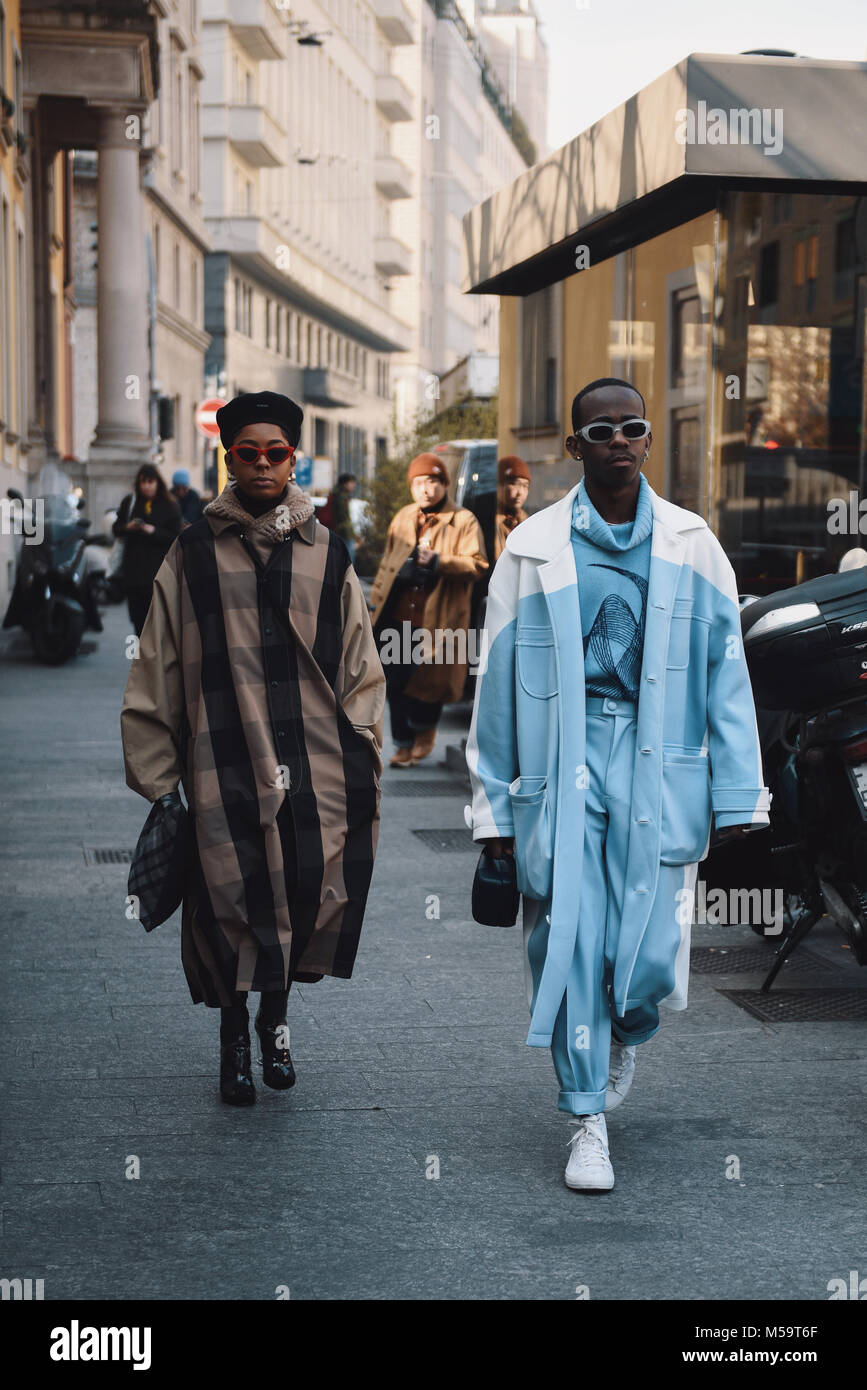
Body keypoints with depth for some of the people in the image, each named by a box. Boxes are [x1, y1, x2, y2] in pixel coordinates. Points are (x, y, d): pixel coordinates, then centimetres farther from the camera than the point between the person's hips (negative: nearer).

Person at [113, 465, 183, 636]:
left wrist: (153, 531, -19)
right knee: (137, 617, 7)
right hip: (133, 569, 3)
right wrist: (128, 527, -11)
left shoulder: (169, 506, -1)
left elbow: (175, 537, -5)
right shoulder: (129, 502, 8)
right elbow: (116, 529, 10)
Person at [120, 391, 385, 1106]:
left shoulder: (327, 555, 8)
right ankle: (234, 1032, 27)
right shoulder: (194, 553, 4)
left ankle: (276, 1019, 32)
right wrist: (156, 776, 2)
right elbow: (156, 673, 5)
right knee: (229, 907, 1)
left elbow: (360, 668, 10)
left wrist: (362, 764, 4)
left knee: (308, 900, 4)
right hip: (225, 771, -1)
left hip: (317, 771, 1)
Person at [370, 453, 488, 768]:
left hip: (436, 620, -4)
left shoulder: (463, 521, -1)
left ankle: (425, 731, 30)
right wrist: (376, 601, 19)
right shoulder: (403, 518, 15)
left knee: (429, 681, 3)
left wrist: (438, 561, -21)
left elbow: (476, 565, -10)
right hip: (399, 618, 4)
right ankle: (404, 744, 14)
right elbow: (388, 563, 22)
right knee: (396, 682, 2)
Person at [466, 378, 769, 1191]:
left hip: (659, 767, 1)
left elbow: (726, 676, 8)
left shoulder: (691, 547, 7)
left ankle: (625, 1035, 34)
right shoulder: (532, 550, 4)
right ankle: (587, 1122, 15)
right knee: (570, 947, -1)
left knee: (650, 956, -2)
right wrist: (494, 807, 7)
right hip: (562, 766, 0)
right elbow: (498, 684, 7)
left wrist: (737, 801, 4)